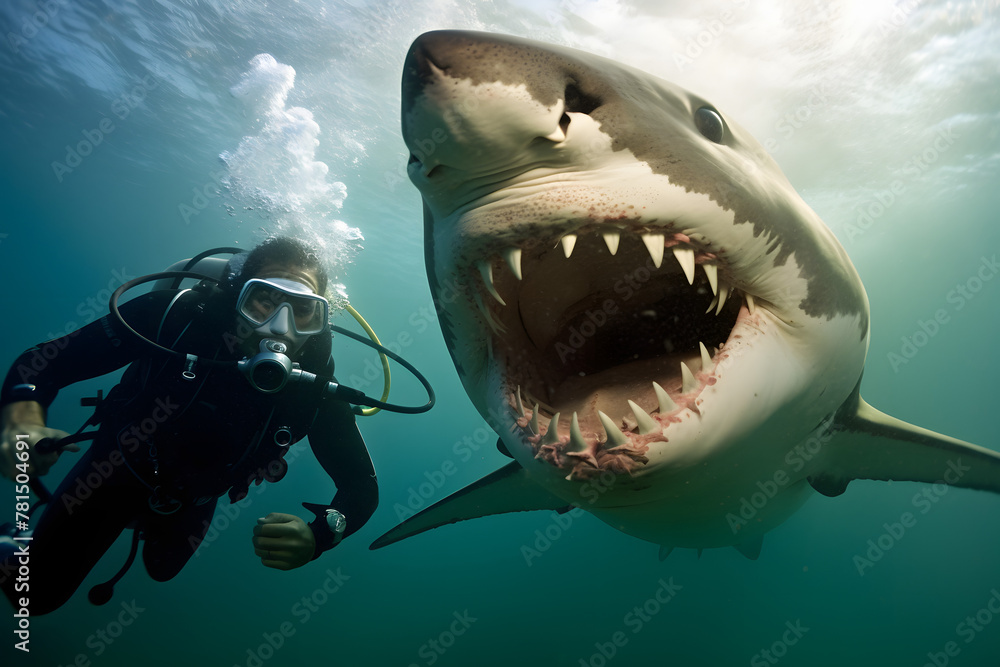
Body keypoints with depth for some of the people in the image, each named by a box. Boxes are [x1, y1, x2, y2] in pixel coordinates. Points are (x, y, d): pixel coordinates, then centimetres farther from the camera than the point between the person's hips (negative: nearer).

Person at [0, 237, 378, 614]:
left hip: (192, 502, 3)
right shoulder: (178, 315, -34)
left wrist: (318, 535, -47)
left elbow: (361, 486, -26)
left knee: (161, 570, 31)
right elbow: (44, 359, -27)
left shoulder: (315, 389, -31)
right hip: (120, 466, -2)